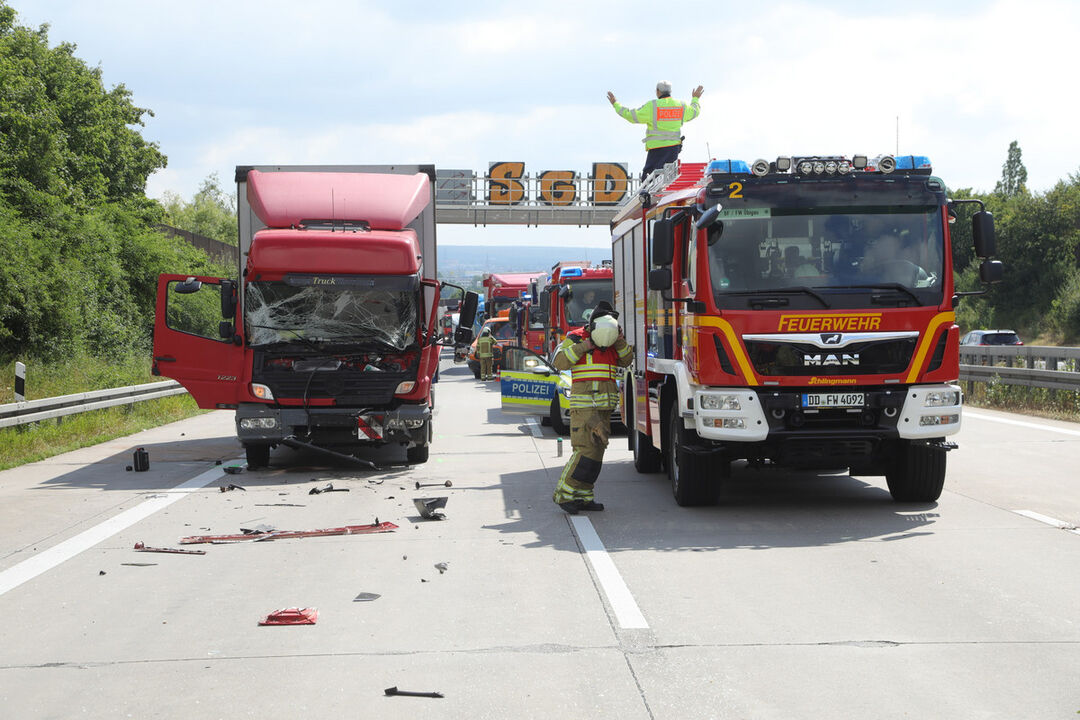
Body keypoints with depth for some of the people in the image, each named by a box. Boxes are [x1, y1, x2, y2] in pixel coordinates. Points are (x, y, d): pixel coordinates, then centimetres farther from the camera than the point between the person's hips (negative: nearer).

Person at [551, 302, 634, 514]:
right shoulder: (575, 338, -4)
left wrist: (620, 342, -1)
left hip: (604, 407, 8)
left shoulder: (610, 344, 15)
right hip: (583, 405, -7)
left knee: (597, 450, 7)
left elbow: (626, 361, 15)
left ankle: (582, 496, 11)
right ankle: (564, 493, -10)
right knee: (585, 450, -15)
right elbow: (559, 362, -12)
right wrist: (582, 347, -18)